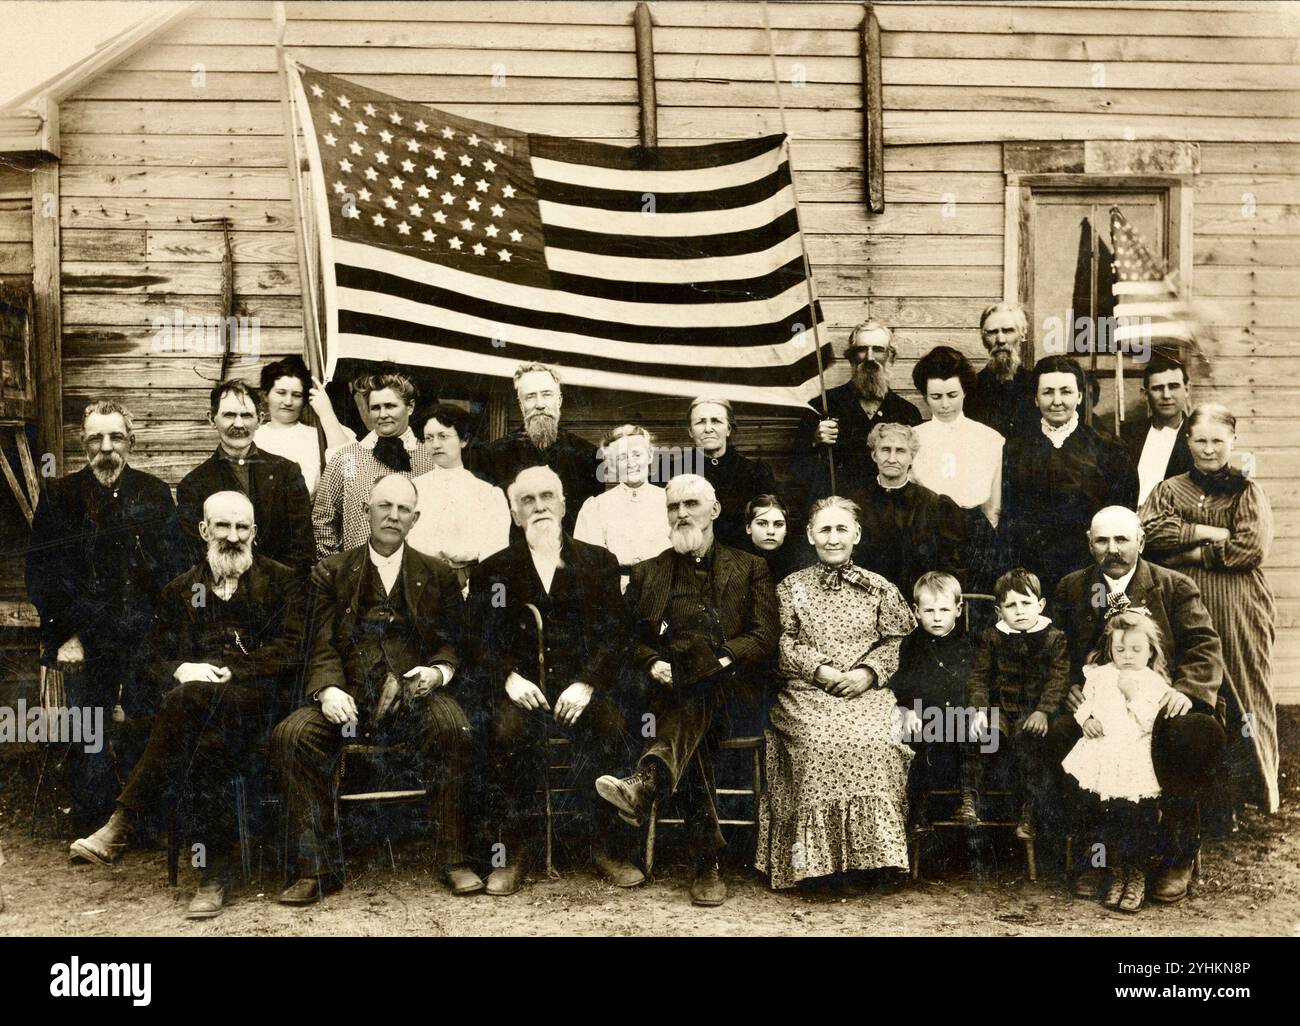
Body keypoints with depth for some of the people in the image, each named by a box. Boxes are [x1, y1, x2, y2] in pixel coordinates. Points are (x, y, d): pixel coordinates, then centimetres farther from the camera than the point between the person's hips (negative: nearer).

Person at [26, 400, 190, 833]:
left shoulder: (156, 495, 7)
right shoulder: (58, 495, 6)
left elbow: (176, 569, 6)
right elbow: (41, 571, 3)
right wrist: (66, 632, -4)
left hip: (146, 642, 0)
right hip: (85, 644, 0)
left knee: (144, 734, 3)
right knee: (88, 742, 4)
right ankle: (91, 832, 15)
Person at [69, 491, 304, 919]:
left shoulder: (281, 580, 13)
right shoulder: (179, 591, 23)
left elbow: (290, 648, 0)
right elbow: (156, 659, 19)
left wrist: (230, 672, -12)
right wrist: (182, 669, -6)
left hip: (257, 699, -2)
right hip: (198, 699, 3)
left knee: (191, 698, -36)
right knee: (208, 746, -36)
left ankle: (120, 826, -33)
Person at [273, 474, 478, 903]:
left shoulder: (438, 575, 17)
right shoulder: (330, 572, 14)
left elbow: (455, 643, 13)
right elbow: (322, 647, 6)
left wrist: (440, 671, -9)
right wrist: (328, 689, -14)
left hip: (416, 693, 0)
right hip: (349, 694, 1)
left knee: (452, 727, -33)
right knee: (290, 735, -27)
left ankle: (453, 859, -20)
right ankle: (317, 868, -16)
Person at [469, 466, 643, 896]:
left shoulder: (599, 562, 13)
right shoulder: (491, 571, 14)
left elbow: (614, 635, 4)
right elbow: (480, 642, 5)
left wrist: (586, 684, -12)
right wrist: (509, 678, -14)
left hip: (582, 686, 0)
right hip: (521, 687, 0)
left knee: (610, 727, -30)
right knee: (508, 729, -32)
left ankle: (599, 844, -13)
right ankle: (515, 848, -17)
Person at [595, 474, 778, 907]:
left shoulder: (750, 569, 16)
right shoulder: (646, 574, 22)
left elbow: (764, 641, 5)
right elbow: (633, 641, 16)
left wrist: (720, 659, -14)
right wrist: (654, 664, -8)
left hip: (732, 688, -1)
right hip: (669, 689, 1)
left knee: (698, 694, -38)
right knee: (694, 727, -35)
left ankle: (647, 782, -61)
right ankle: (707, 861, -39)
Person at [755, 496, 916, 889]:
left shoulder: (880, 588, 17)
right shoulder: (791, 587, 14)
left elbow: (897, 642, 11)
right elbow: (782, 644, 6)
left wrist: (869, 672, -8)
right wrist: (819, 670, -9)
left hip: (868, 693, 1)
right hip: (807, 692, -1)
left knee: (875, 740, -31)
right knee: (821, 742, -32)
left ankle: (872, 853, -20)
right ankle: (816, 856, -24)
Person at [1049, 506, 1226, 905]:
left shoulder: (1176, 587, 9)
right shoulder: (1071, 588, 14)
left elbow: (1204, 646, -1)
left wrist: (1187, 688, -20)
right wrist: (1069, 687, -9)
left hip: (1159, 707, -1)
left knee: (1197, 734, -35)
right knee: (1060, 733, -32)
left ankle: (1177, 859, -12)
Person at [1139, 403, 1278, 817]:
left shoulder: (1248, 494, 6)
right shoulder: (1169, 490, 12)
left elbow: (1250, 548, -8)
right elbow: (1148, 529, -6)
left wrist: (1186, 553, -7)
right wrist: (1206, 531, -10)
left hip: (1238, 615, -1)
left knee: (1241, 700, 2)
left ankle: (1250, 791, 13)